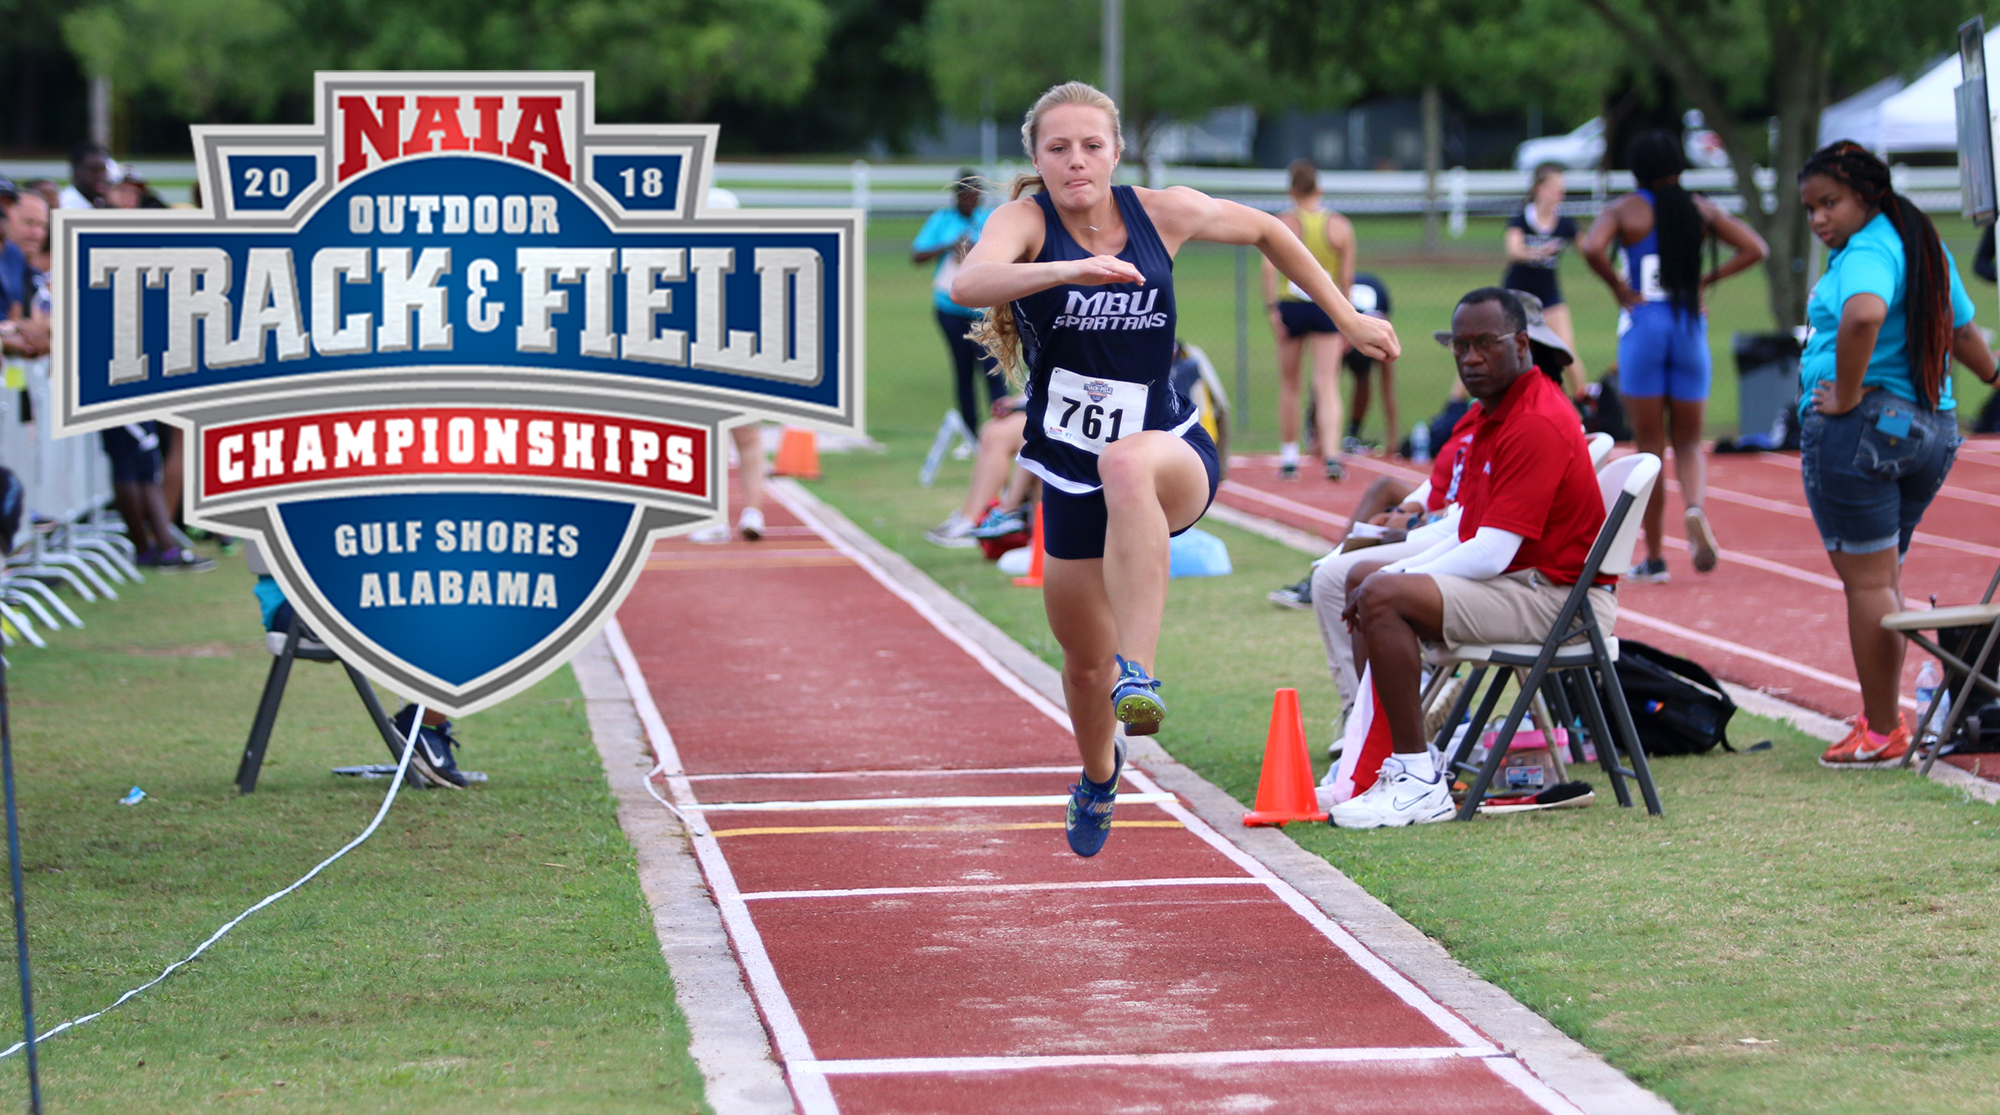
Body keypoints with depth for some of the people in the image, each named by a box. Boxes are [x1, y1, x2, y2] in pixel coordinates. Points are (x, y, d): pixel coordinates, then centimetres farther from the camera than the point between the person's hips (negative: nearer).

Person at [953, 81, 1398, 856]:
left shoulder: (1164, 214, -5)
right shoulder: (1026, 220, -11)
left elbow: (1266, 231, 15)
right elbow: (968, 284, -34)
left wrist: (1347, 319, 16)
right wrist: (1073, 268, -48)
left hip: (1174, 455, -2)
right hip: (1071, 477, 2)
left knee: (1128, 463, -40)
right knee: (1084, 659, 14)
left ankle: (1138, 675, -47)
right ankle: (1099, 776, 49)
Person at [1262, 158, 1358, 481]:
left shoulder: (1282, 223, -2)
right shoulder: (1341, 226, 3)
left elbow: (1269, 269, -14)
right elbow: (1347, 277, 4)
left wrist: (1272, 308, -13)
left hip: (1290, 306, 0)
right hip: (1326, 307, 0)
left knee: (1289, 385, 13)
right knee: (1328, 385, -2)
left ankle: (1289, 457, 20)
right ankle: (1331, 454, -19)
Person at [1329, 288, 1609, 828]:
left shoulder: (1536, 424, -20)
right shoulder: (1489, 414, 14)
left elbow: (1490, 555, -23)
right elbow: (1470, 535, 19)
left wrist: (1393, 580, -12)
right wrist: (1398, 572, 4)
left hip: (1554, 596, -11)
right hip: (1513, 578, 11)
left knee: (1383, 597, -25)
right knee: (1363, 578, 19)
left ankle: (1422, 784, -23)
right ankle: (1391, 759, 12)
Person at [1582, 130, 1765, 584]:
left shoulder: (1625, 210, -2)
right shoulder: (1701, 210, 6)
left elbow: (1592, 247, -21)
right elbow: (1753, 248, 1)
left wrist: (1620, 290, -8)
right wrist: (1707, 280, 4)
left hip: (1643, 326, -2)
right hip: (1690, 326, 2)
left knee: (1650, 447, 5)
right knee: (1688, 441, 12)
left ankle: (1653, 558, 8)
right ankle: (1695, 507, -20)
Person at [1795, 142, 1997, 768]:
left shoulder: (1865, 253, -14)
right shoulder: (1925, 247, 15)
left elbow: (1864, 316, -36)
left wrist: (1847, 395, -24)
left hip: (1860, 428, -9)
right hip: (1932, 428, 9)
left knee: (1867, 583, -4)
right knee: (1883, 579, 18)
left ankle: (1881, 734, -1)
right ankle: (1883, 716, 21)